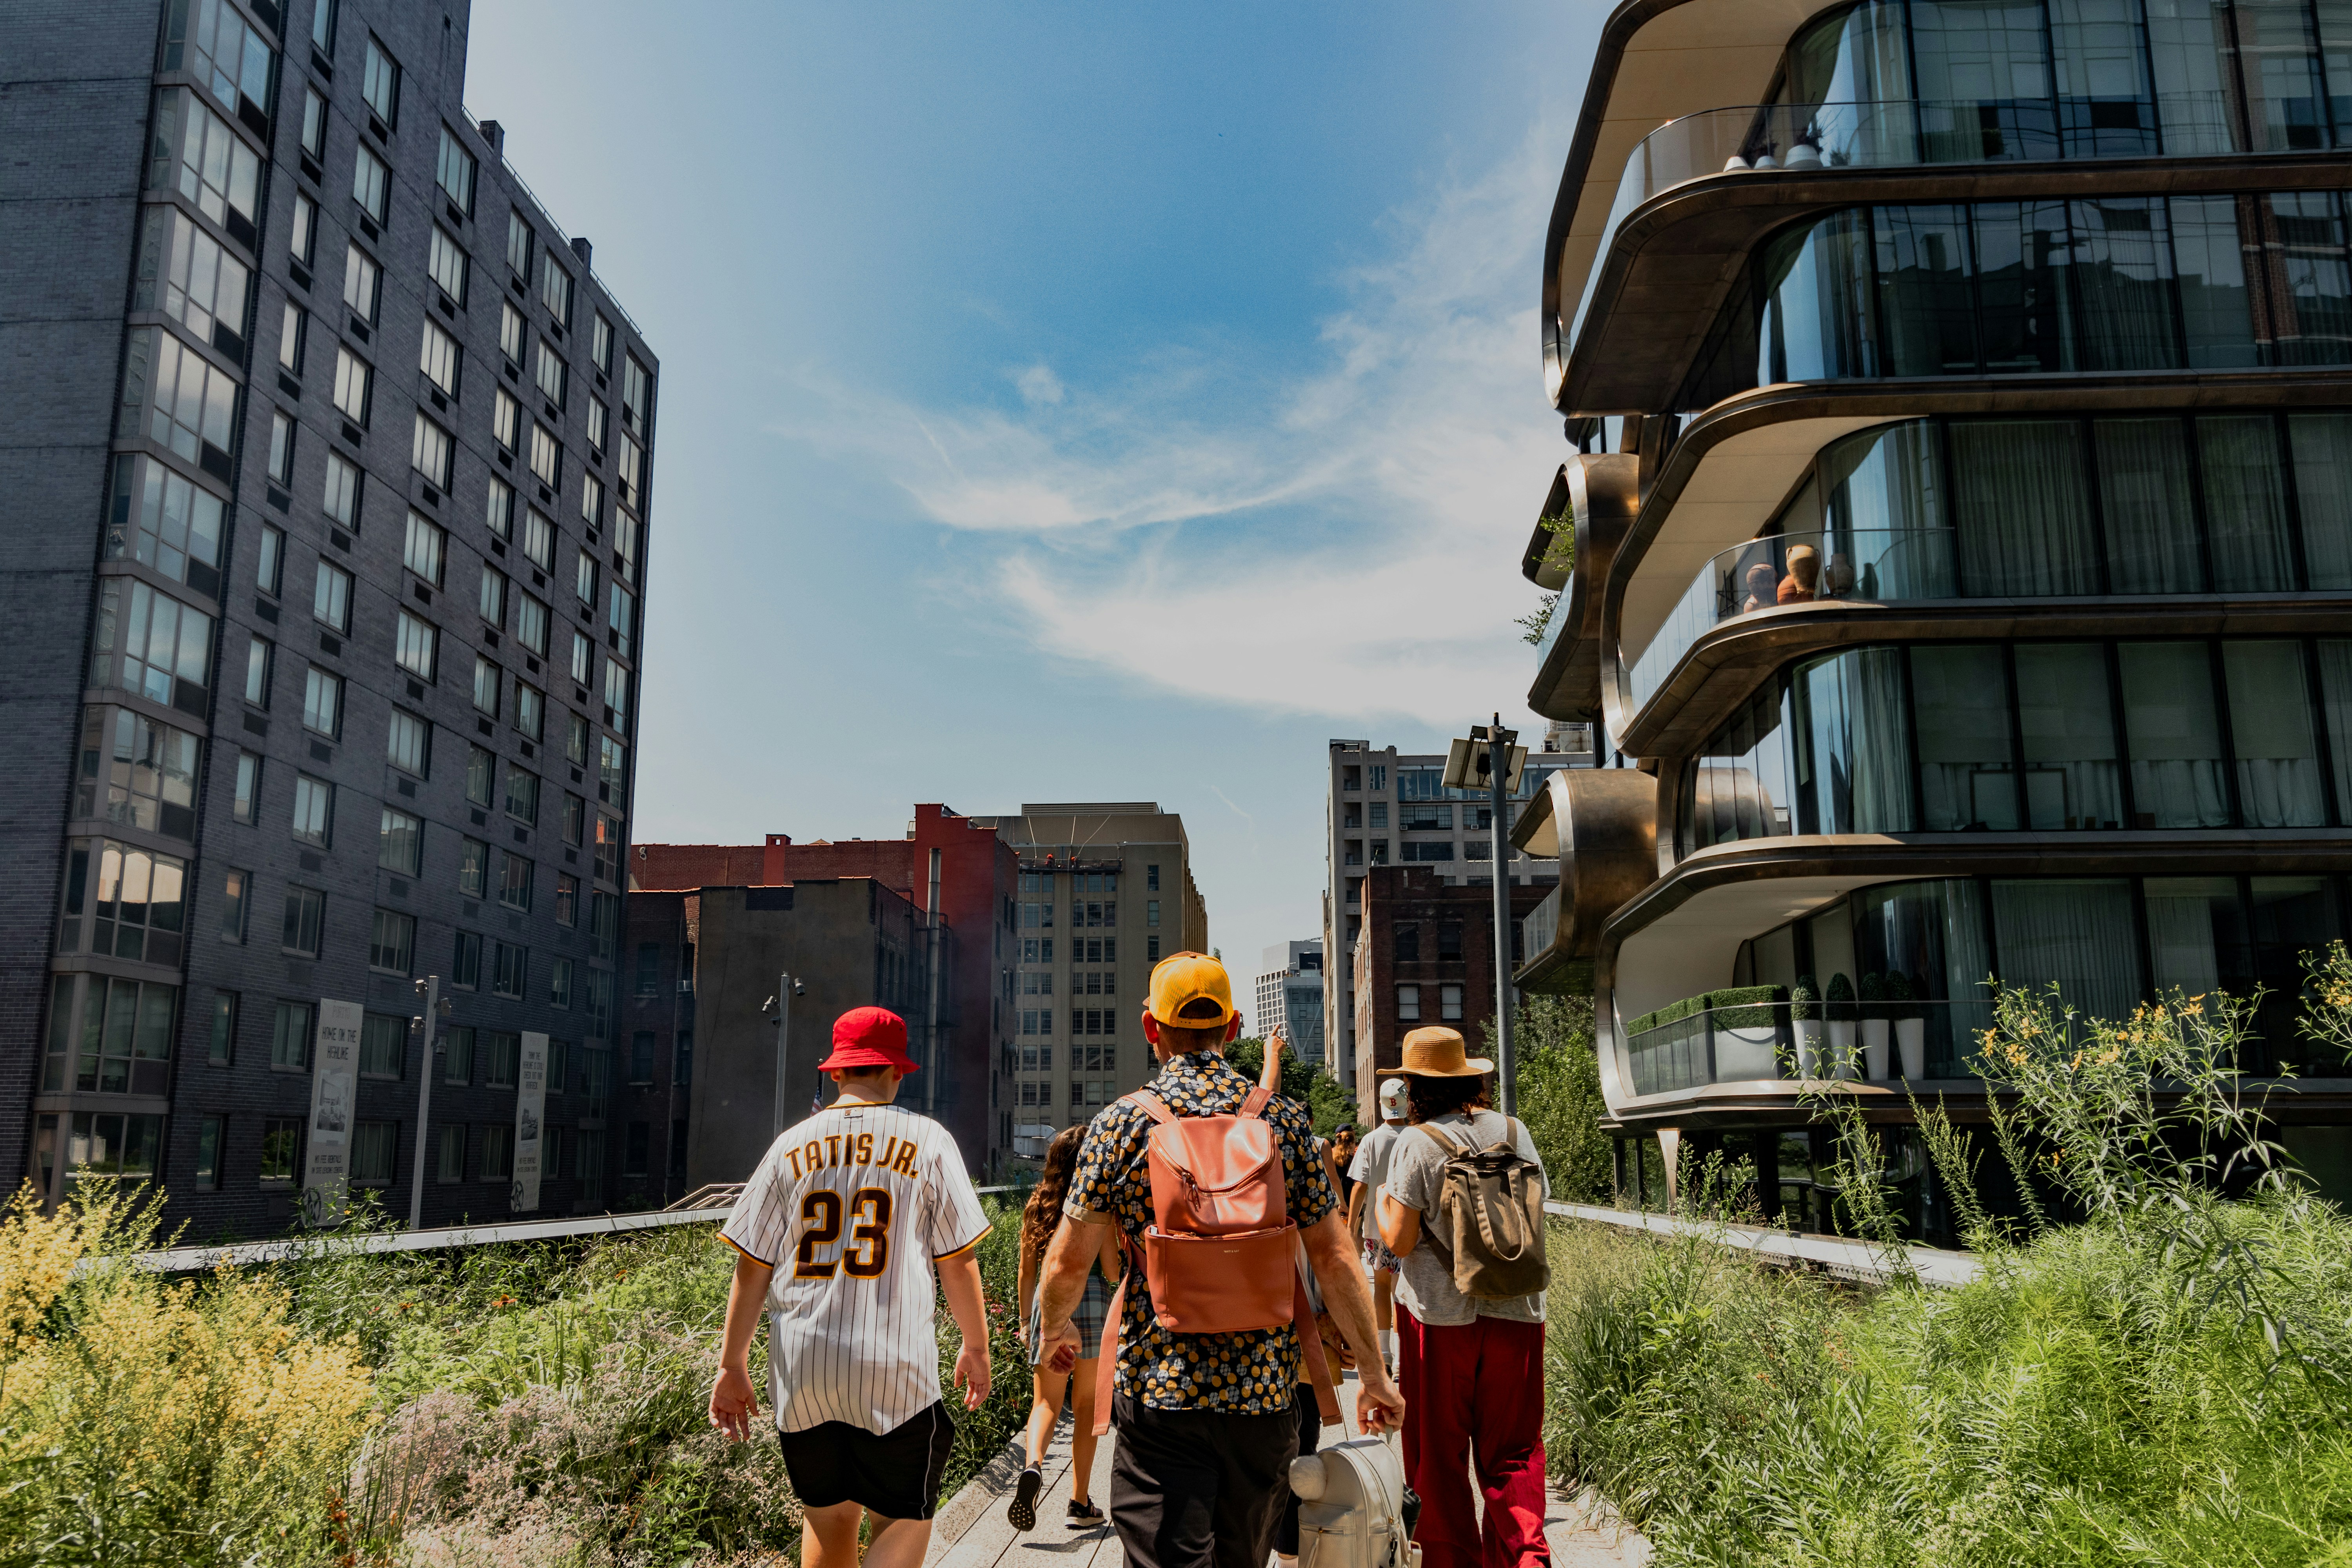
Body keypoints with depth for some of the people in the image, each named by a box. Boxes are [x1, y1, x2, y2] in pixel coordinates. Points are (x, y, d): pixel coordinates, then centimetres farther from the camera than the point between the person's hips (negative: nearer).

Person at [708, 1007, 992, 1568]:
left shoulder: (791, 1147, 6)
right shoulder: (927, 1140, 0)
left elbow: (751, 1266, 5)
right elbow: (958, 1262, 1)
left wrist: (733, 1365, 12)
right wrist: (976, 1347, 12)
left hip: (801, 1369, 4)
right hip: (894, 1365, -3)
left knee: (827, 1516, 18)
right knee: (902, 1520, 4)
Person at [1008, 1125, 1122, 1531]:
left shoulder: (1036, 1204, 8)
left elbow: (1026, 1273, 11)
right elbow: (1112, 1270, -8)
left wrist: (1028, 1322, 18)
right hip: (1091, 1300, -3)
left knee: (1046, 1401, 8)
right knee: (1086, 1405, 9)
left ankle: (1033, 1465, -21)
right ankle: (1080, 1503, 13)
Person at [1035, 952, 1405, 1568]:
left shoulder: (1121, 1123, -5)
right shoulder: (1284, 1119, -1)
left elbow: (1067, 1263, -2)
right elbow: (1334, 1259, -2)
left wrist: (1056, 1326, 19)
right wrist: (1374, 1374, 8)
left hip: (1159, 1385, -2)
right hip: (1265, 1389, 3)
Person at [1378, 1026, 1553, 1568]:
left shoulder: (1417, 1143, -10)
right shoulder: (1515, 1132, 4)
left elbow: (1400, 1241, -11)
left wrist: (1384, 1202, 8)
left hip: (1441, 1313, -4)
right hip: (1515, 1310, 4)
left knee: (1440, 1454, 10)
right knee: (1513, 1450, 11)